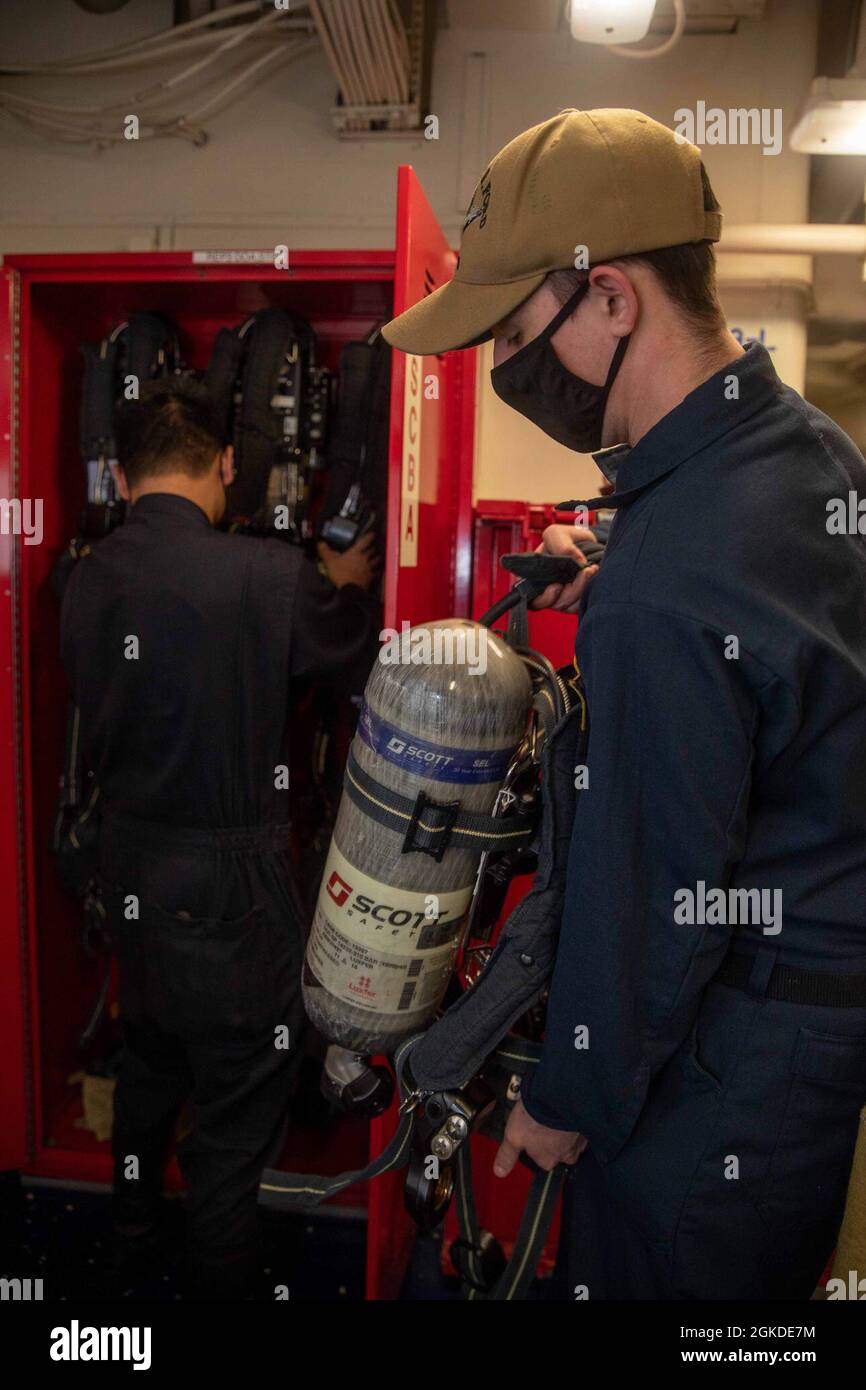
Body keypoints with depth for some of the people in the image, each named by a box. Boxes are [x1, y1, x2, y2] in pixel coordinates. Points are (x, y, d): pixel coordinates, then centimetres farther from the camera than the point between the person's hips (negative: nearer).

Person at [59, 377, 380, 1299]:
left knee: (149, 1058, 29)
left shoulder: (85, 582, -4)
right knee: (239, 1102, 11)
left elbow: (96, 721, 6)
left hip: (130, 865, 7)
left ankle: (131, 1240, 51)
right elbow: (347, 645, -2)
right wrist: (350, 582, 19)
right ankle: (218, 1282, 29)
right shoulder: (266, 575, -21)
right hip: (231, 878, -7)